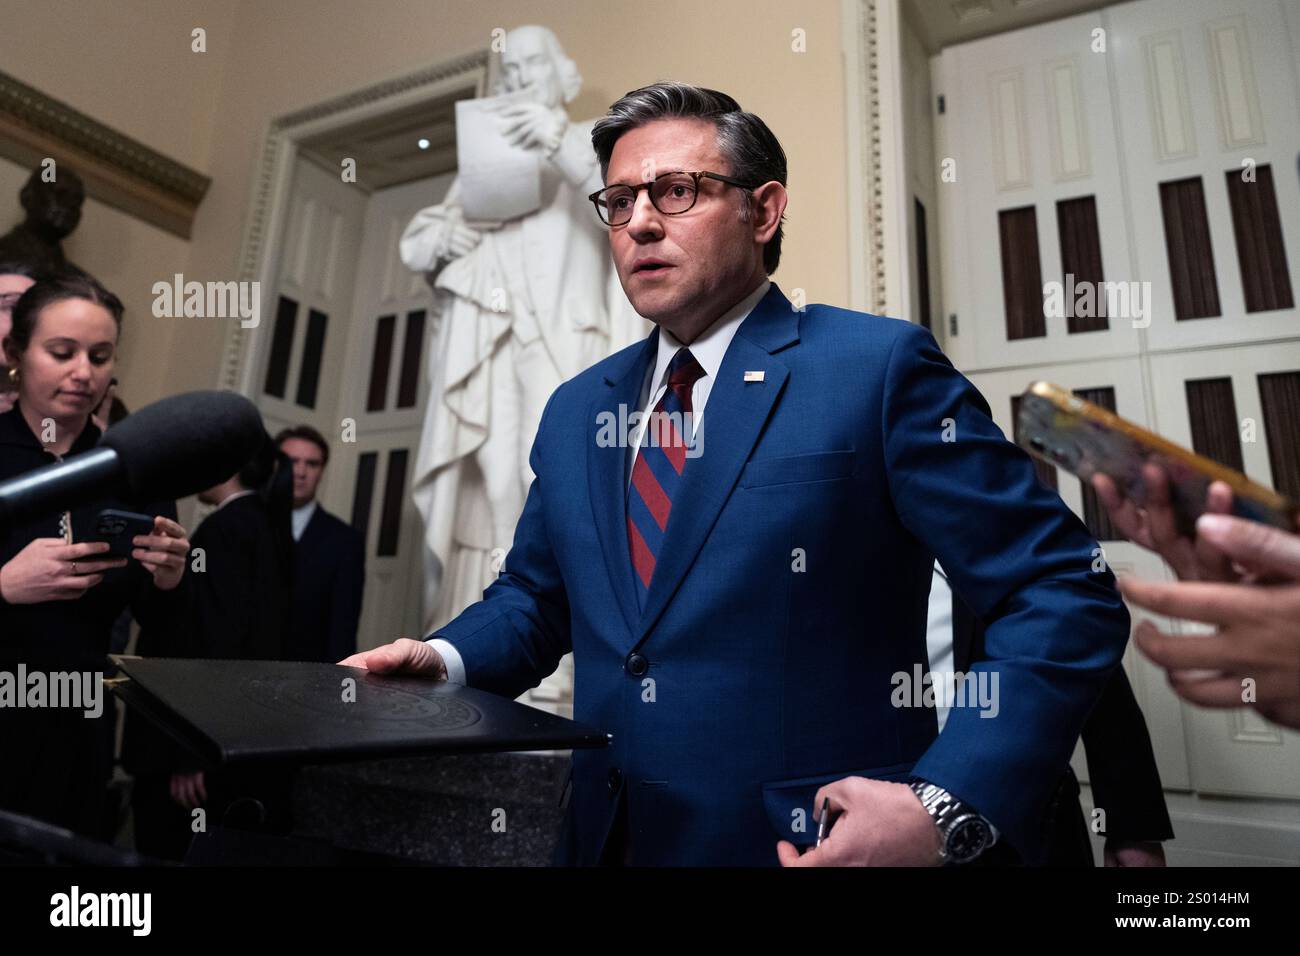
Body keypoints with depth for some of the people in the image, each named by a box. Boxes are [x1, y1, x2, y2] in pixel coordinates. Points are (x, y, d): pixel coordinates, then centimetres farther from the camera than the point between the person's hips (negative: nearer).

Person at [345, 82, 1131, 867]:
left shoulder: (879, 367, -12)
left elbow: (1063, 594, -13)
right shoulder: (576, 411, 6)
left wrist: (948, 809, -23)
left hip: (809, 844, -5)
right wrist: (443, 661, -5)